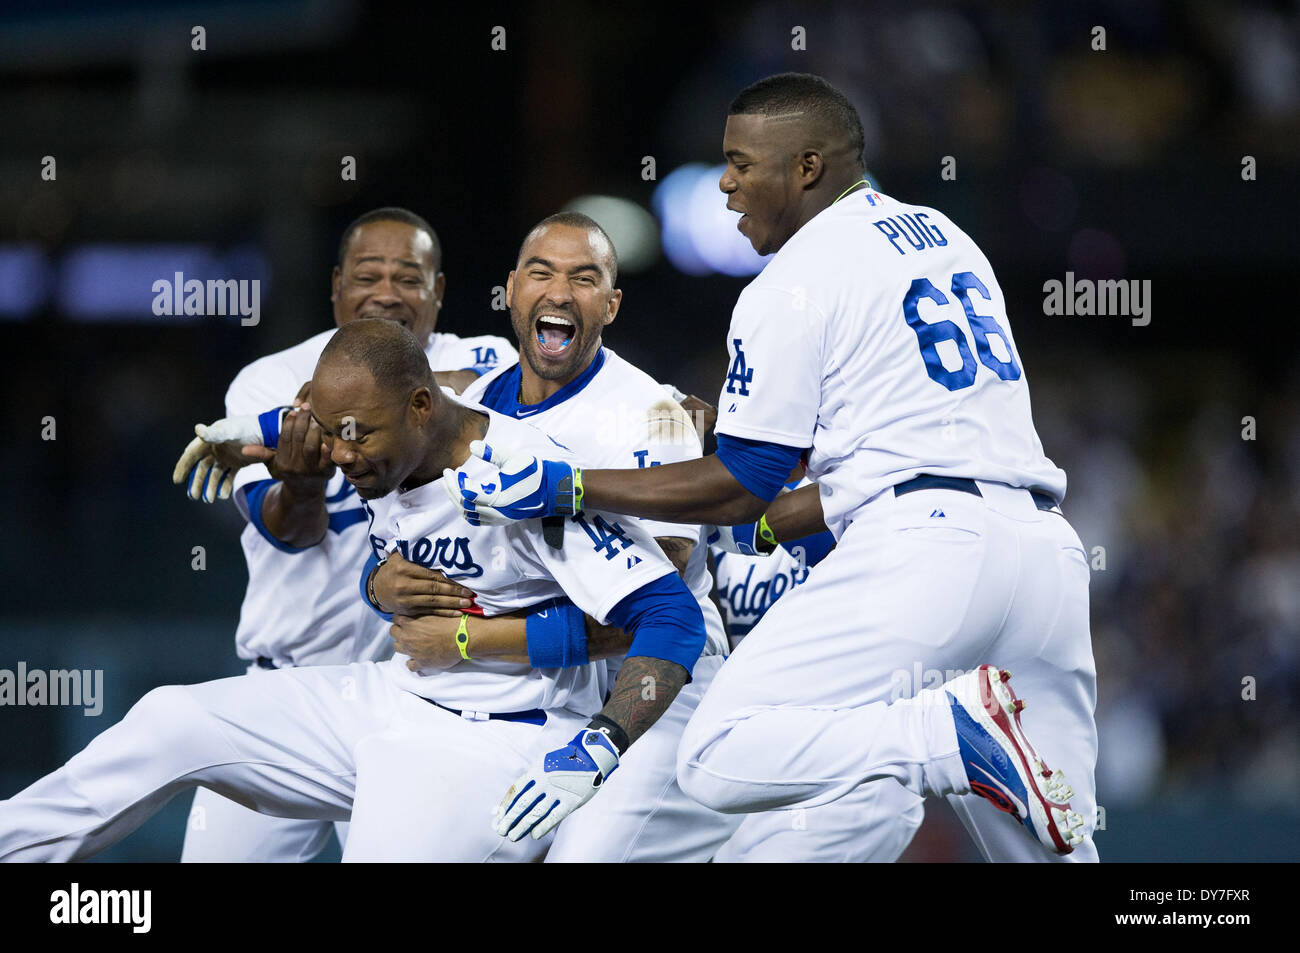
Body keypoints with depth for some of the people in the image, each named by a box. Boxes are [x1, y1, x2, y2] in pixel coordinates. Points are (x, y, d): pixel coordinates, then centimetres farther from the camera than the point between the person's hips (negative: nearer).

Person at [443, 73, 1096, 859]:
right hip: (1047, 549, 8)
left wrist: (565, 490, 8)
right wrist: (772, 525, 37)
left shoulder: (795, 281, 0)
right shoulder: (944, 236, 24)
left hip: (923, 554, -8)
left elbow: (739, 488, 2)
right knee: (1049, 847, 11)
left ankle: (959, 732, -24)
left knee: (720, 762, -11)